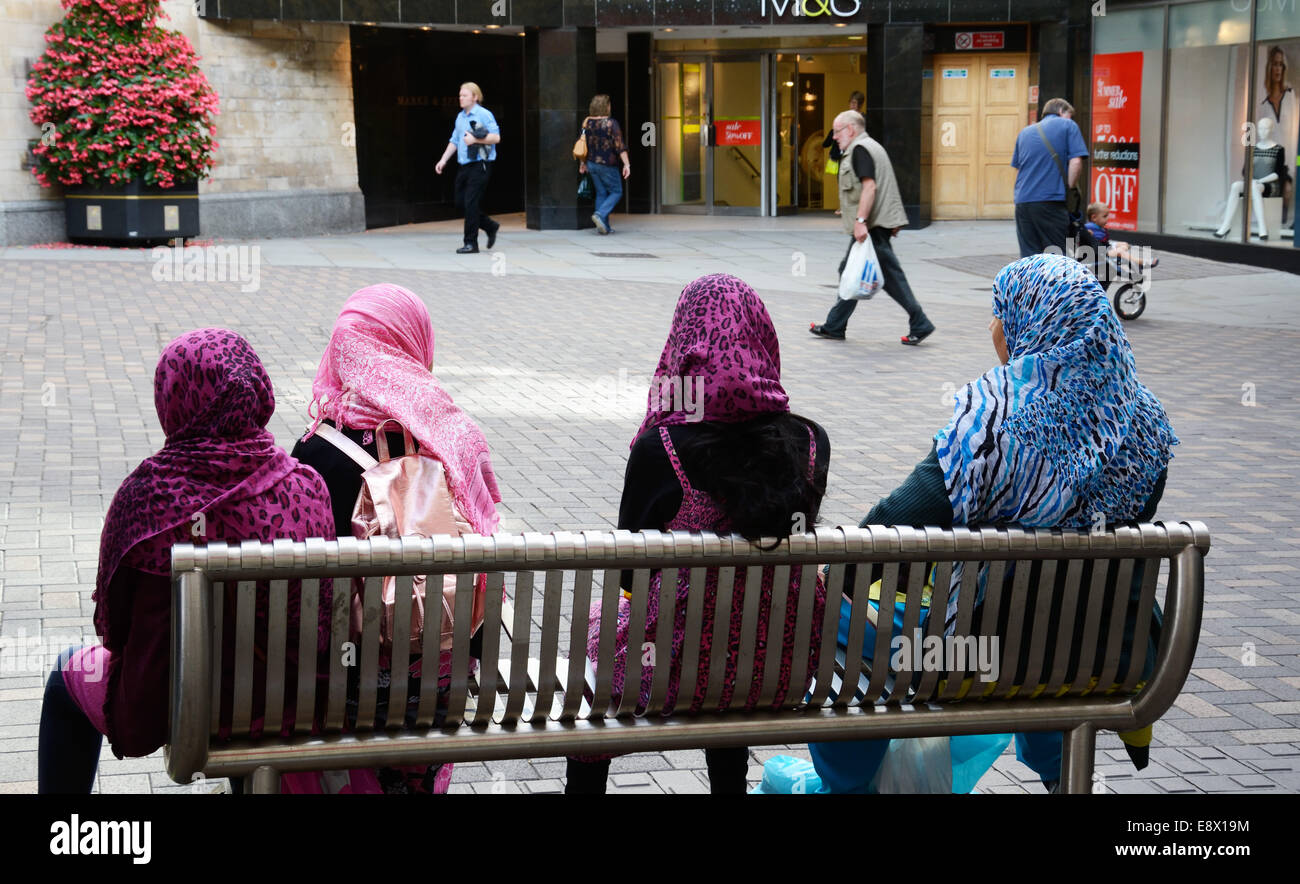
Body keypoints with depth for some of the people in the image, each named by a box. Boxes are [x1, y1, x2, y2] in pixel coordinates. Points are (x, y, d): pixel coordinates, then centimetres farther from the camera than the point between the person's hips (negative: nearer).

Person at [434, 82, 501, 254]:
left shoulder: (484, 115, -6)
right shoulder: (460, 117, 16)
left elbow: (496, 137, -12)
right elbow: (454, 141, 23)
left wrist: (475, 139, -19)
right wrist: (443, 160, 15)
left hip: (479, 164, -8)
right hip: (464, 165, 8)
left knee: (470, 203, -10)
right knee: (460, 203, 7)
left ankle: (471, 243, -3)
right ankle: (491, 227, 24)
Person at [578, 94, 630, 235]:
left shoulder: (586, 122, 1)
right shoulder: (611, 123, -16)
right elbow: (620, 145, -20)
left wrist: (583, 163, 19)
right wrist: (626, 164, -18)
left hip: (592, 163, 6)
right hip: (607, 165, -6)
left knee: (601, 193, 13)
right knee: (616, 192, 8)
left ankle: (604, 226, 11)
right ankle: (600, 215, -12)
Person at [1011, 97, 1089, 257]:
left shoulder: (1025, 132, 21)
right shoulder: (1067, 126, 5)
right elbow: (1076, 162, -6)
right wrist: (1068, 190, 2)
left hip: (1022, 202, 5)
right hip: (1052, 201, -5)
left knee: (1028, 257, 5)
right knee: (1057, 256, -1)